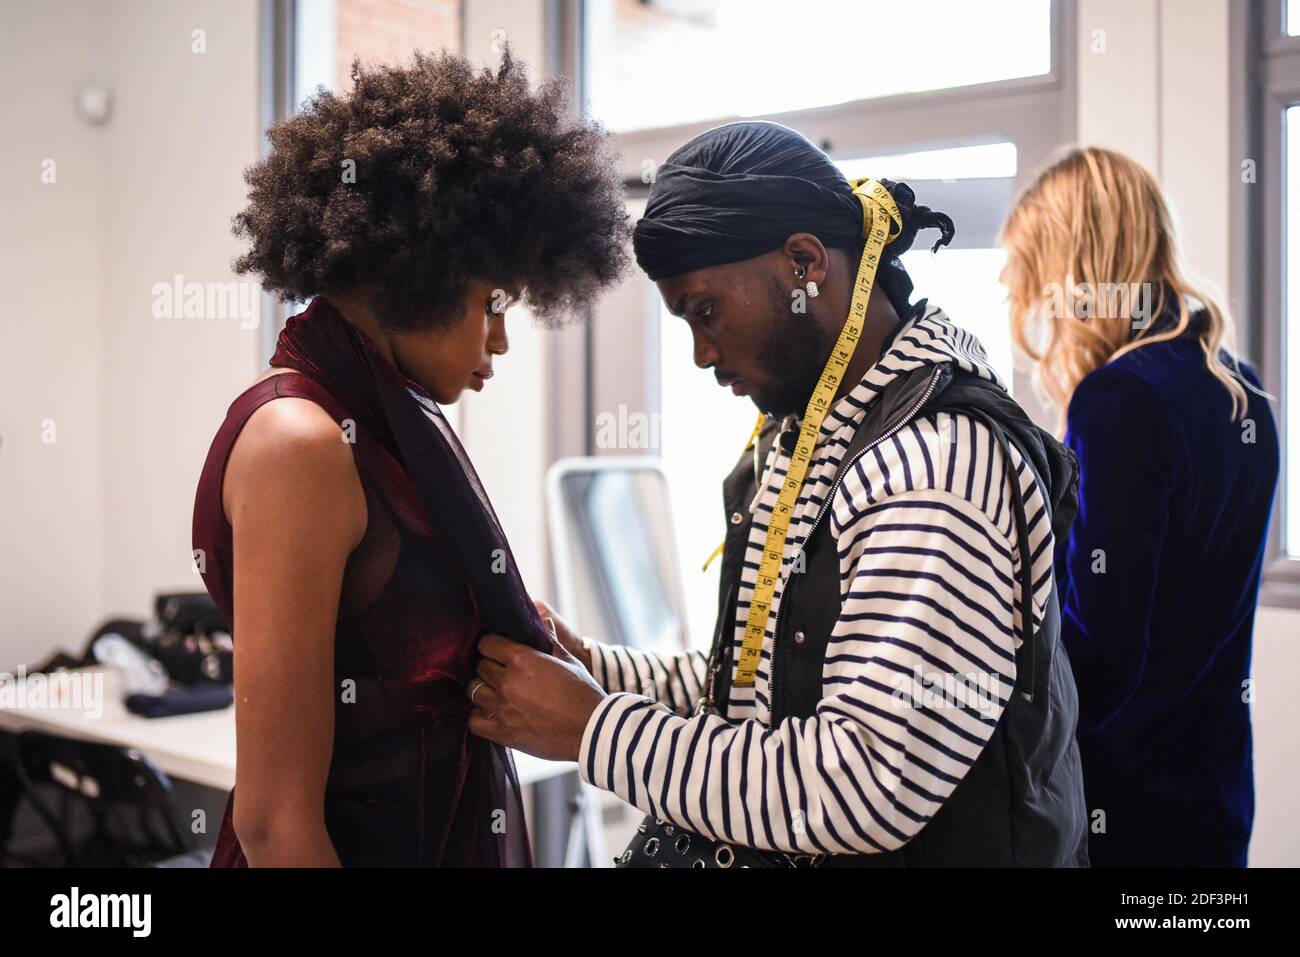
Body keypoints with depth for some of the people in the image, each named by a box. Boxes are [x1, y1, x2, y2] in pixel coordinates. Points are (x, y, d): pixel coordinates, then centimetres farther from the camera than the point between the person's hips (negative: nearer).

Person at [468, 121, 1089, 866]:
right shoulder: (808, 432, 6)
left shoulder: (942, 463, -23)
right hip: (779, 842, 7)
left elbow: (867, 790, -27)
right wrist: (596, 669, 0)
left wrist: (595, 726, -20)